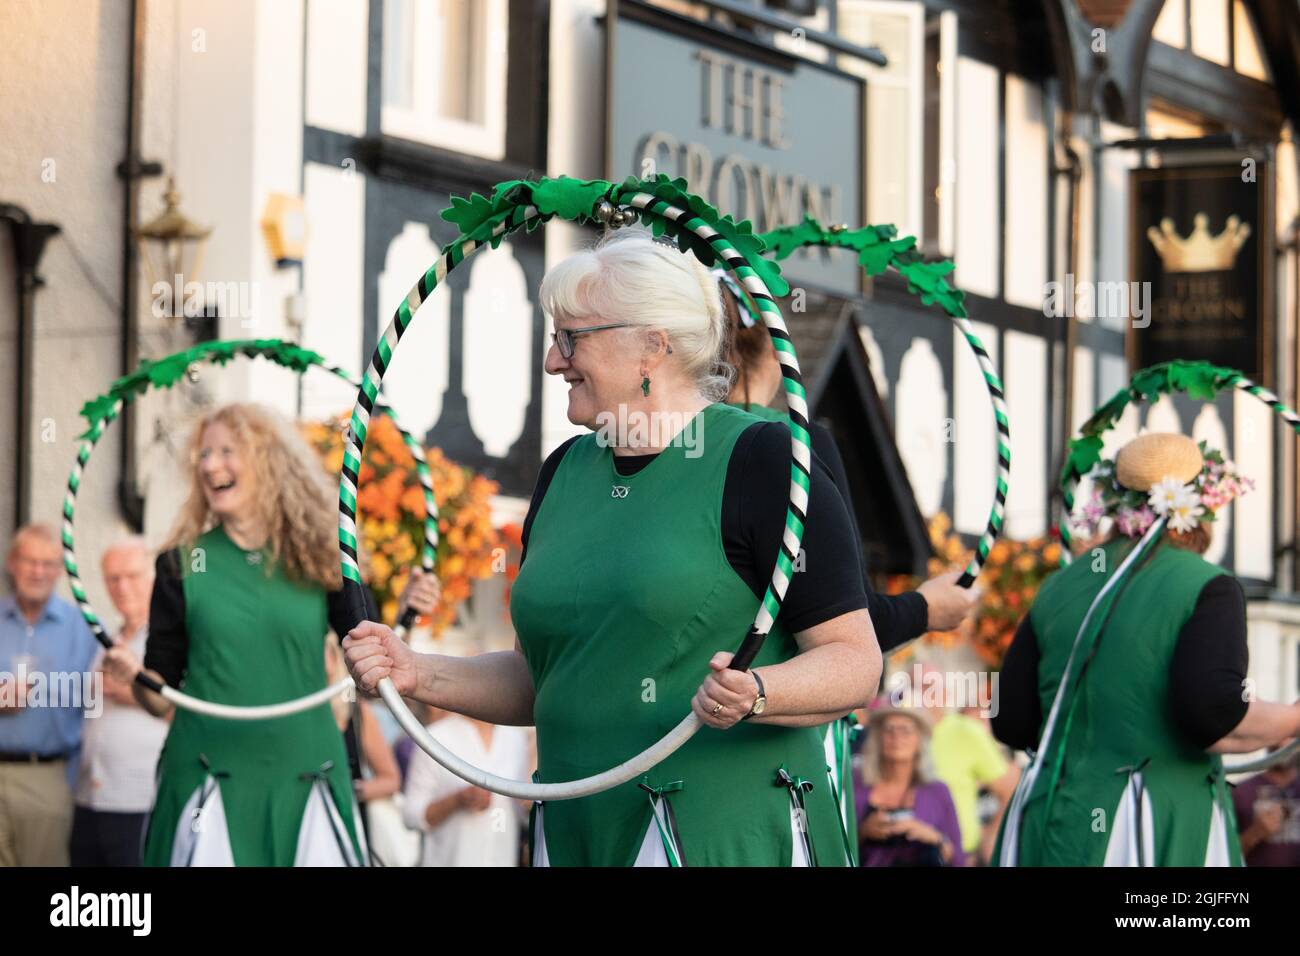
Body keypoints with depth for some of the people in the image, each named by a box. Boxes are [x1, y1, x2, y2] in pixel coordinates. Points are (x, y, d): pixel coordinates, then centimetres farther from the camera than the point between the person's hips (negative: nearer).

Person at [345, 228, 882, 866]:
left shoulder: (760, 460, -7)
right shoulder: (563, 473, 14)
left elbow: (855, 660, -10)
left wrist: (754, 696, -27)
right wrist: (420, 676, 4)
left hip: (732, 835, -6)